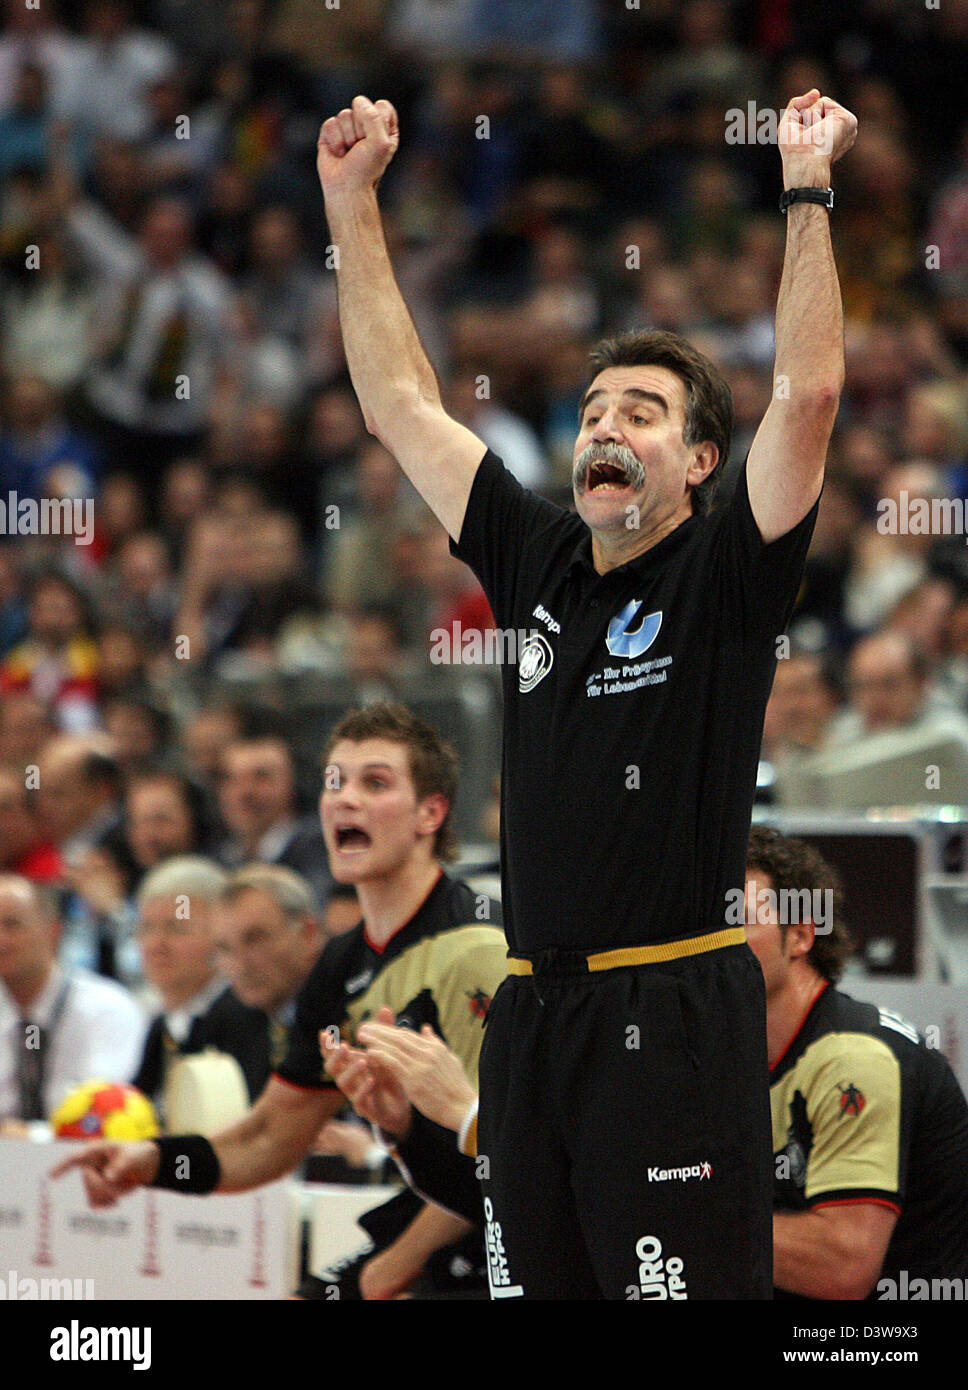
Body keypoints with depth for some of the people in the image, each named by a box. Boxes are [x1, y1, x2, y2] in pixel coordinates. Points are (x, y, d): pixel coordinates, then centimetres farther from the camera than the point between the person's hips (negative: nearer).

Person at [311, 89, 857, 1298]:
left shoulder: (724, 579, -2)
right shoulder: (536, 564, 13)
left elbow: (807, 396, -15)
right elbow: (401, 405, 17)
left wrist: (807, 189, -16)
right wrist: (350, 202, 15)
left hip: (674, 1016, -6)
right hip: (532, 1012, 6)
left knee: (690, 1286, -8)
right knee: (536, 1287, 8)